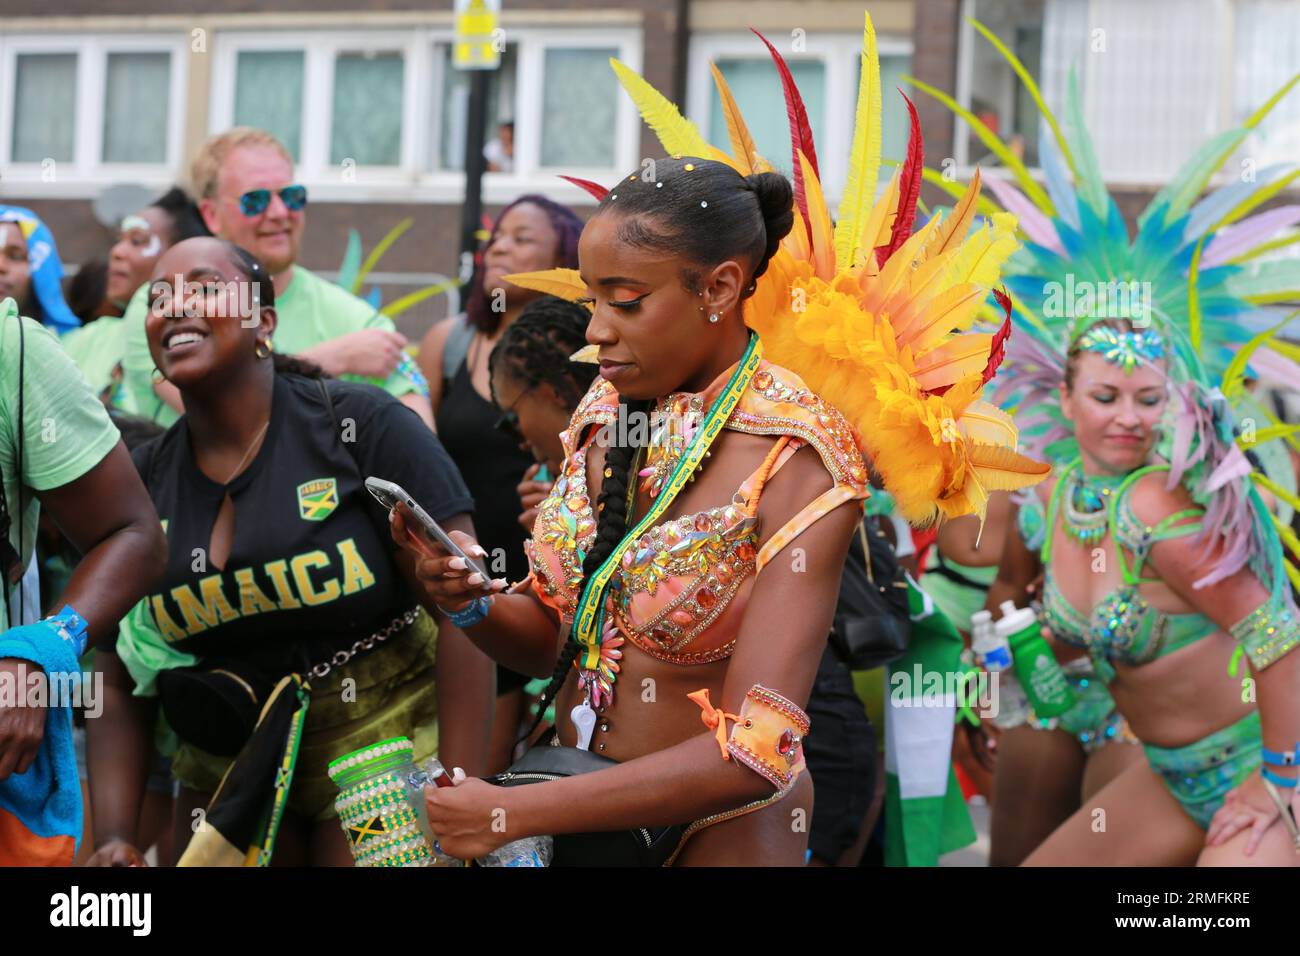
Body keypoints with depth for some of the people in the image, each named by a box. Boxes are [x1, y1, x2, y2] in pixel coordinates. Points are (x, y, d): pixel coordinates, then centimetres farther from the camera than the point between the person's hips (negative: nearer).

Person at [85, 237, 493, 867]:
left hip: (380, 750, -4)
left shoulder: (358, 425, -11)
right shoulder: (143, 483, 3)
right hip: (226, 777, 4)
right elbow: (121, 686, 7)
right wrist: (113, 835, -7)